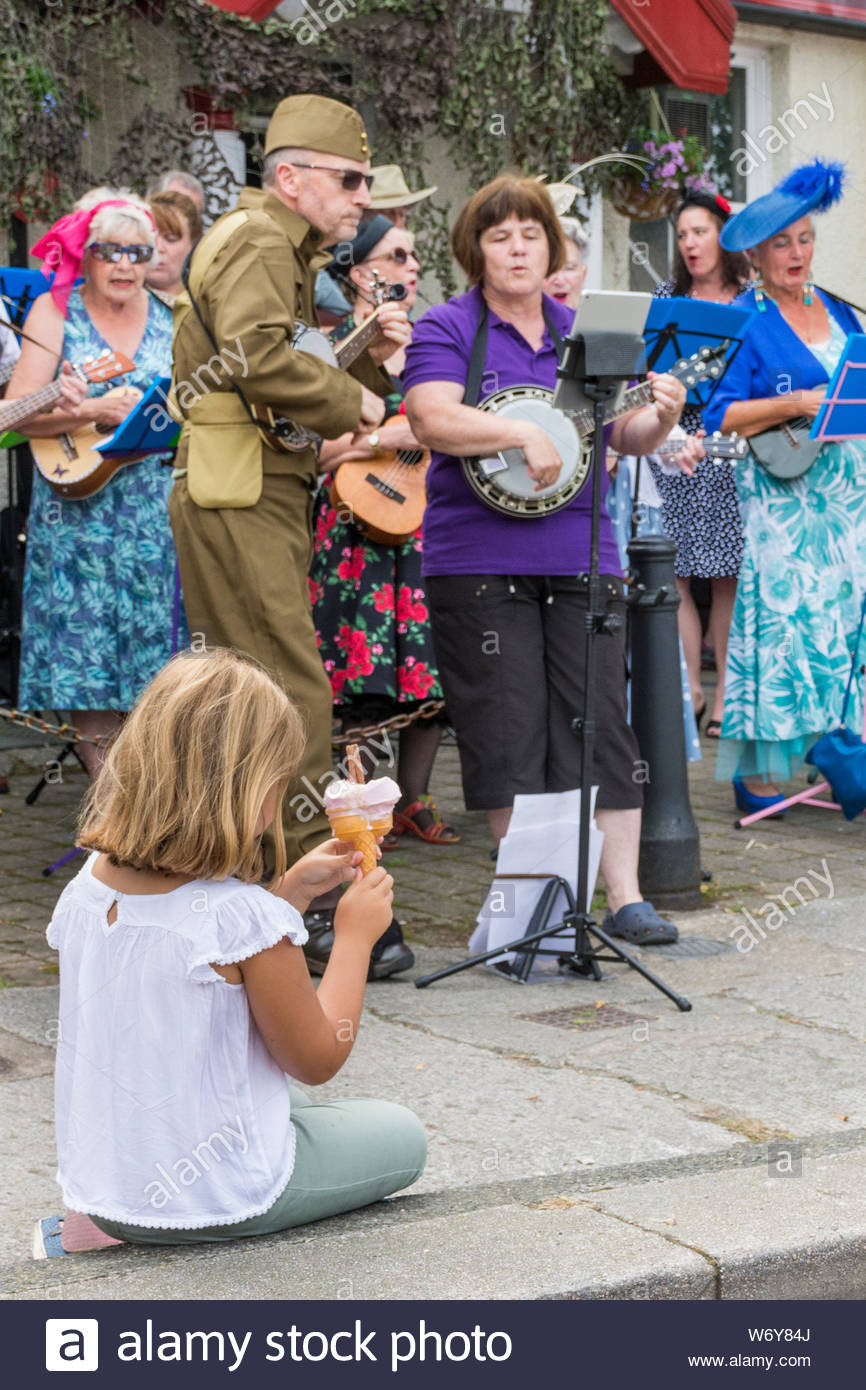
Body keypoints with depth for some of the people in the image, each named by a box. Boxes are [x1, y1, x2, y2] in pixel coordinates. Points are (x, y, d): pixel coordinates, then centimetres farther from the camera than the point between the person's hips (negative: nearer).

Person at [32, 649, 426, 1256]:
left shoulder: (89, 886, -3)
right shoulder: (243, 916, -25)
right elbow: (317, 1060, -11)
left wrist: (291, 891, 12)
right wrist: (355, 936, -2)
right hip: (216, 1198, -7)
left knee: (293, 1105, 35)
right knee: (402, 1135, 17)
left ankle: (110, 1225, 15)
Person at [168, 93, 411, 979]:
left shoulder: (284, 251, 26)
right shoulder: (258, 242, -7)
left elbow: (301, 389, 23)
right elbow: (258, 359, -25)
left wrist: (372, 358, 7)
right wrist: (352, 399, -12)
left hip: (259, 497, 11)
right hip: (237, 497, -11)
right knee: (294, 697, -12)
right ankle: (319, 899, -10)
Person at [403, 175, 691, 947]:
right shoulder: (447, 330, 2)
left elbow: (627, 436, 14)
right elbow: (432, 418, -14)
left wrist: (660, 420, -8)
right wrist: (523, 434, -26)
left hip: (581, 561, 3)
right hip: (480, 561, -3)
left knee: (602, 725, -1)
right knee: (510, 734, -1)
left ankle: (624, 896, 2)